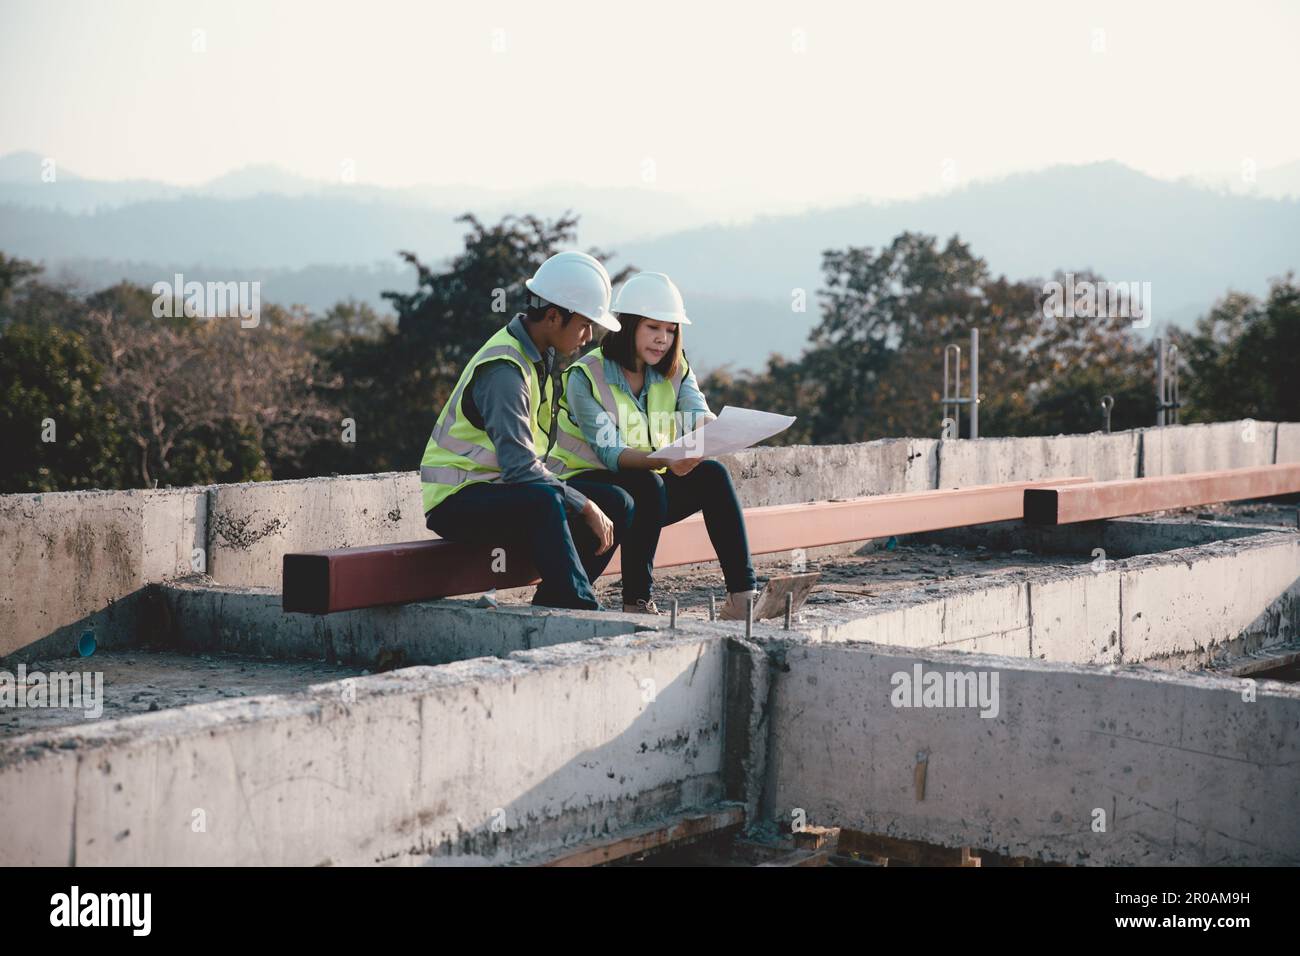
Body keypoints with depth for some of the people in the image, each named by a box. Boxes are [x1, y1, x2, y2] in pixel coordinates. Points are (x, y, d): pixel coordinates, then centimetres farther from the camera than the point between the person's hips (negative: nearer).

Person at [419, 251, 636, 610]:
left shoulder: (543, 357, 10)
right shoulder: (503, 370, -22)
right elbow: (520, 467, -30)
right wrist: (586, 507, -24)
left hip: (505, 488, 10)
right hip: (458, 499, -10)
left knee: (617, 503, -4)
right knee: (543, 502, -38)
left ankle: (548, 612, -5)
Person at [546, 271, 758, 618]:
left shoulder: (675, 371, 4)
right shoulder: (586, 376, -14)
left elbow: (699, 418, -15)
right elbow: (609, 453, -24)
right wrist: (664, 460, -43)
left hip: (649, 486, 6)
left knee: (711, 474, -21)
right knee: (646, 484, -35)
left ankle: (742, 595, -27)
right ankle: (637, 602, -30)